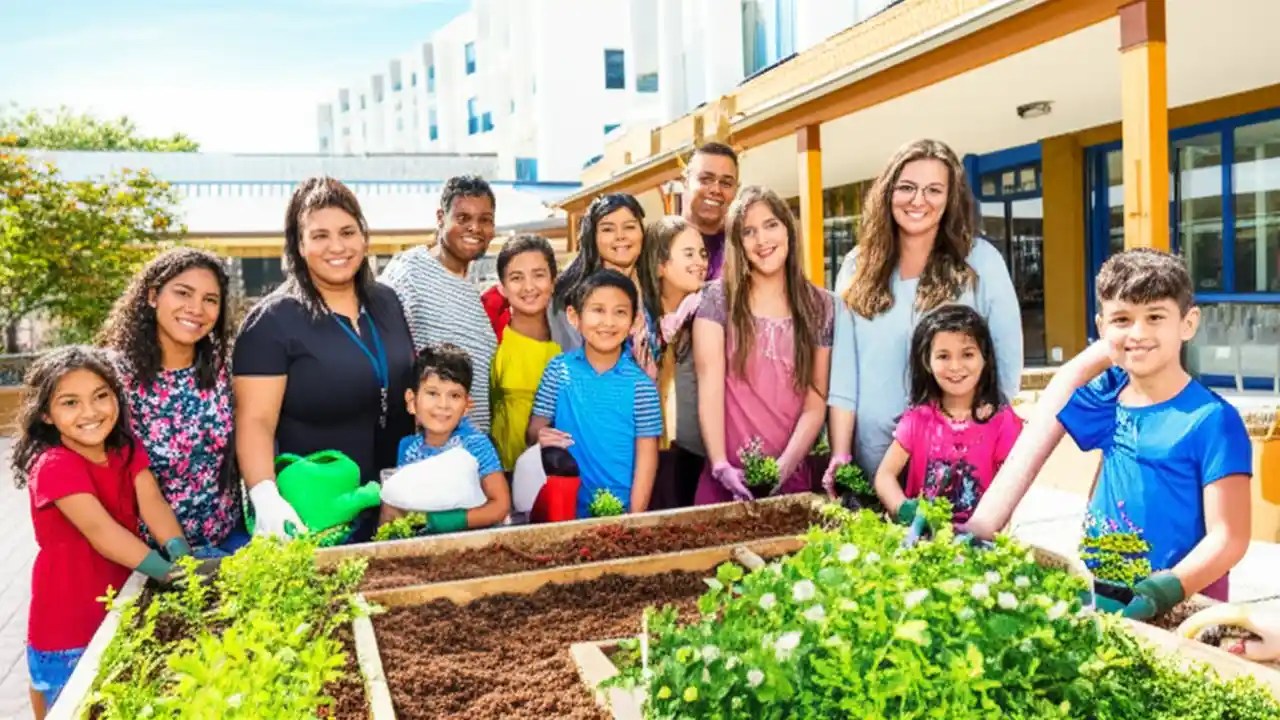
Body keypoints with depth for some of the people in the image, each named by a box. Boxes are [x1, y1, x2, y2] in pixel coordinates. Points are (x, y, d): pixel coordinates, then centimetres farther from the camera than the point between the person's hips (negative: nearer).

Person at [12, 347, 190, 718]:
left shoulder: (128, 450, -2)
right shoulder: (54, 466, -22)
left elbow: (152, 502, -15)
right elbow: (99, 530, -32)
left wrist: (178, 551, -34)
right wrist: (166, 570, -41)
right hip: (68, 612, -5)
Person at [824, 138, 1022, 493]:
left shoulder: (981, 261, -3)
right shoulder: (858, 267, 4)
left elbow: (1008, 360, -1)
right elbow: (843, 368, 0)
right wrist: (840, 455, -5)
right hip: (872, 458, 2)